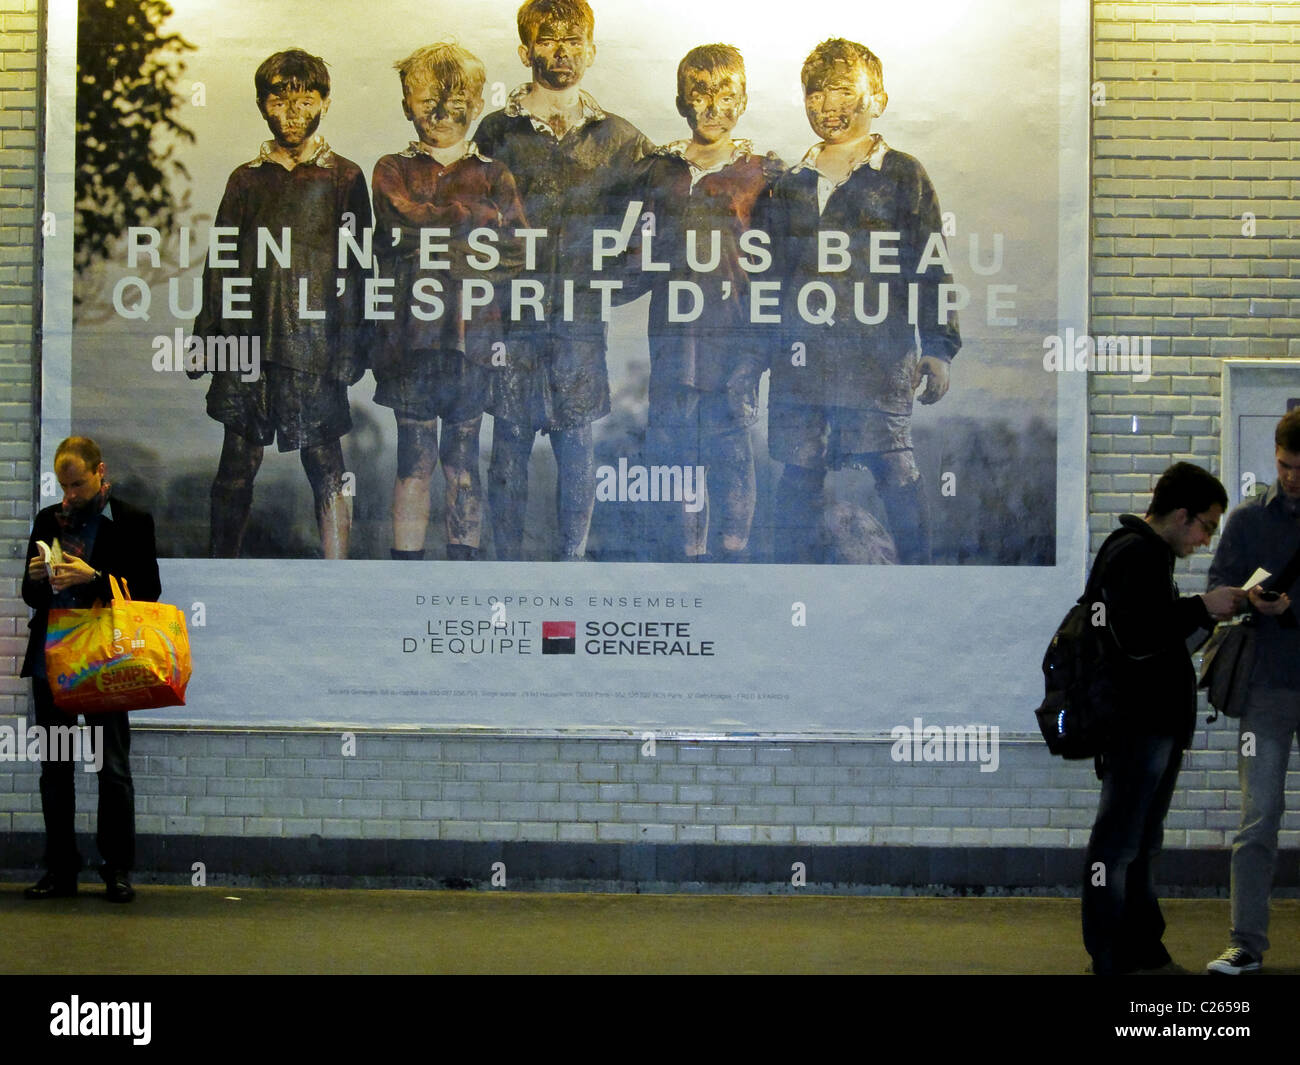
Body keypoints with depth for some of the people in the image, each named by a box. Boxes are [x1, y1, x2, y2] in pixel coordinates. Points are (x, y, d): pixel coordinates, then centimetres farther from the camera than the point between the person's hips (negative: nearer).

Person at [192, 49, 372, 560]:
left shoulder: (344, 179, 6)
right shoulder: (246, 179, 14)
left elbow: (354, 269, 1)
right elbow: (221, 266, 15)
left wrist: (349, 348, -6)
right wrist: (206, 340, 8)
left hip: (314, 345, -3)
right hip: (248, 341, 3)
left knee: (325, 467, -1)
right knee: (237, 465, 5)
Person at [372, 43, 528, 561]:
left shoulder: (493, 176, 15)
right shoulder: (392, 172, 12)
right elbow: (408, 223, -8)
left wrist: (439, 232, -10)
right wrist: (485, 217, -5)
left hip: (474, 334, 1)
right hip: (411, 335, -1)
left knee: (463, 459, 4)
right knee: (415, 459, -3)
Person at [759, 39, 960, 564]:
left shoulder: (902, 175, 5)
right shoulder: (792, 183, 17)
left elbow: (932, 267, 3)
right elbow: (771, 267, 22)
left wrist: (937, 348, -3)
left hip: (878, 346, -4)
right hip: (802, 348, 4)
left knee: (892, 462, -9)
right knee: (799, 466, 5)